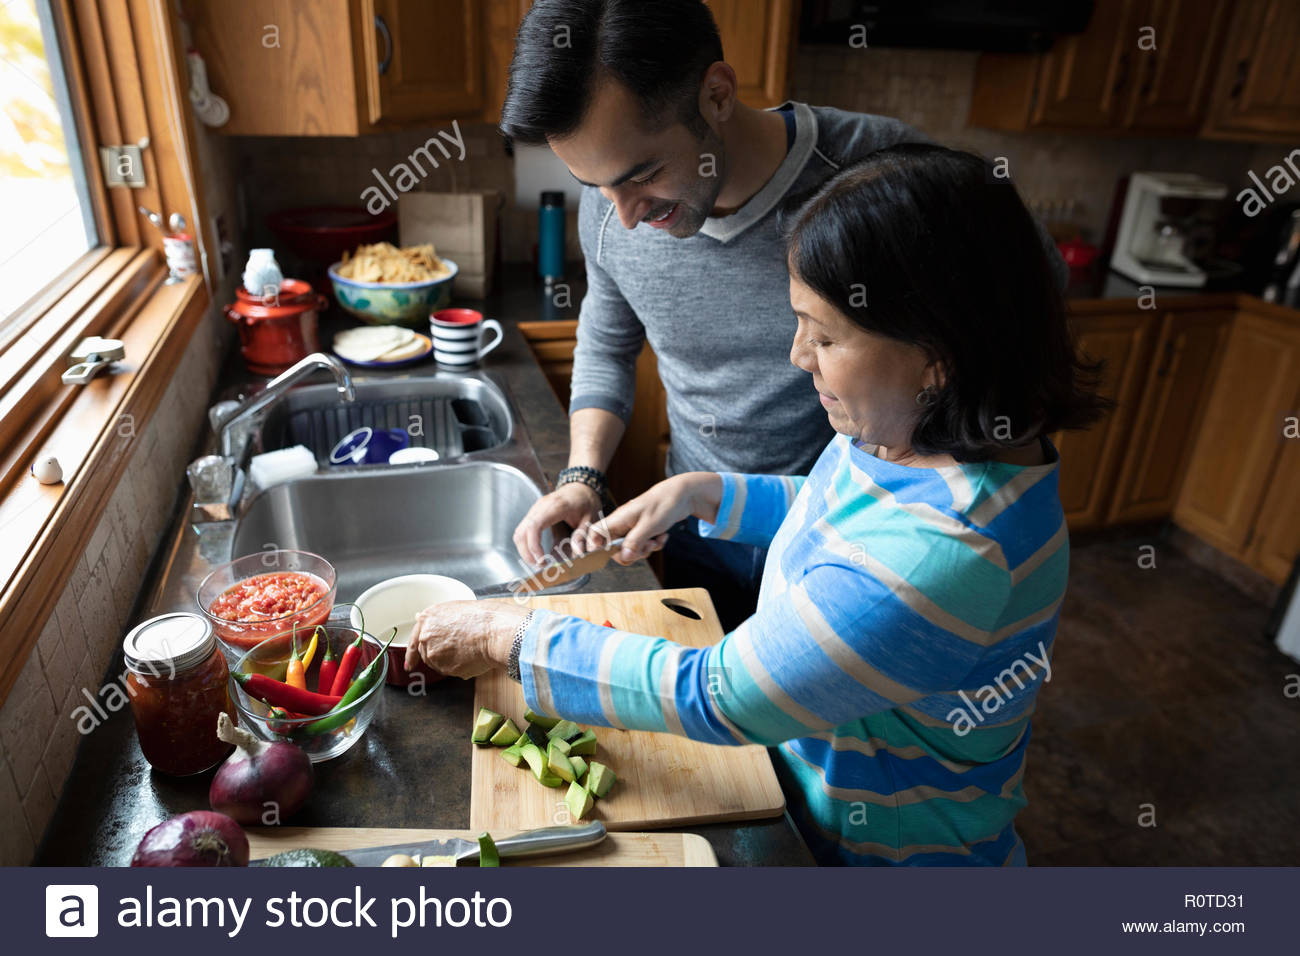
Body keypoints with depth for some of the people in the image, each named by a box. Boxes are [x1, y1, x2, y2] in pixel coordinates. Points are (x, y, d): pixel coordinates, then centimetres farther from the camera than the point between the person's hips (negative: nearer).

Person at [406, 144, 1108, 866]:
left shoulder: (949, 557, -38)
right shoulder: (894, 432, -10)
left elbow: (714, 699, -33)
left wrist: (506, 635, -24)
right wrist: (701, 494, -3)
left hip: (882, 851, -7)